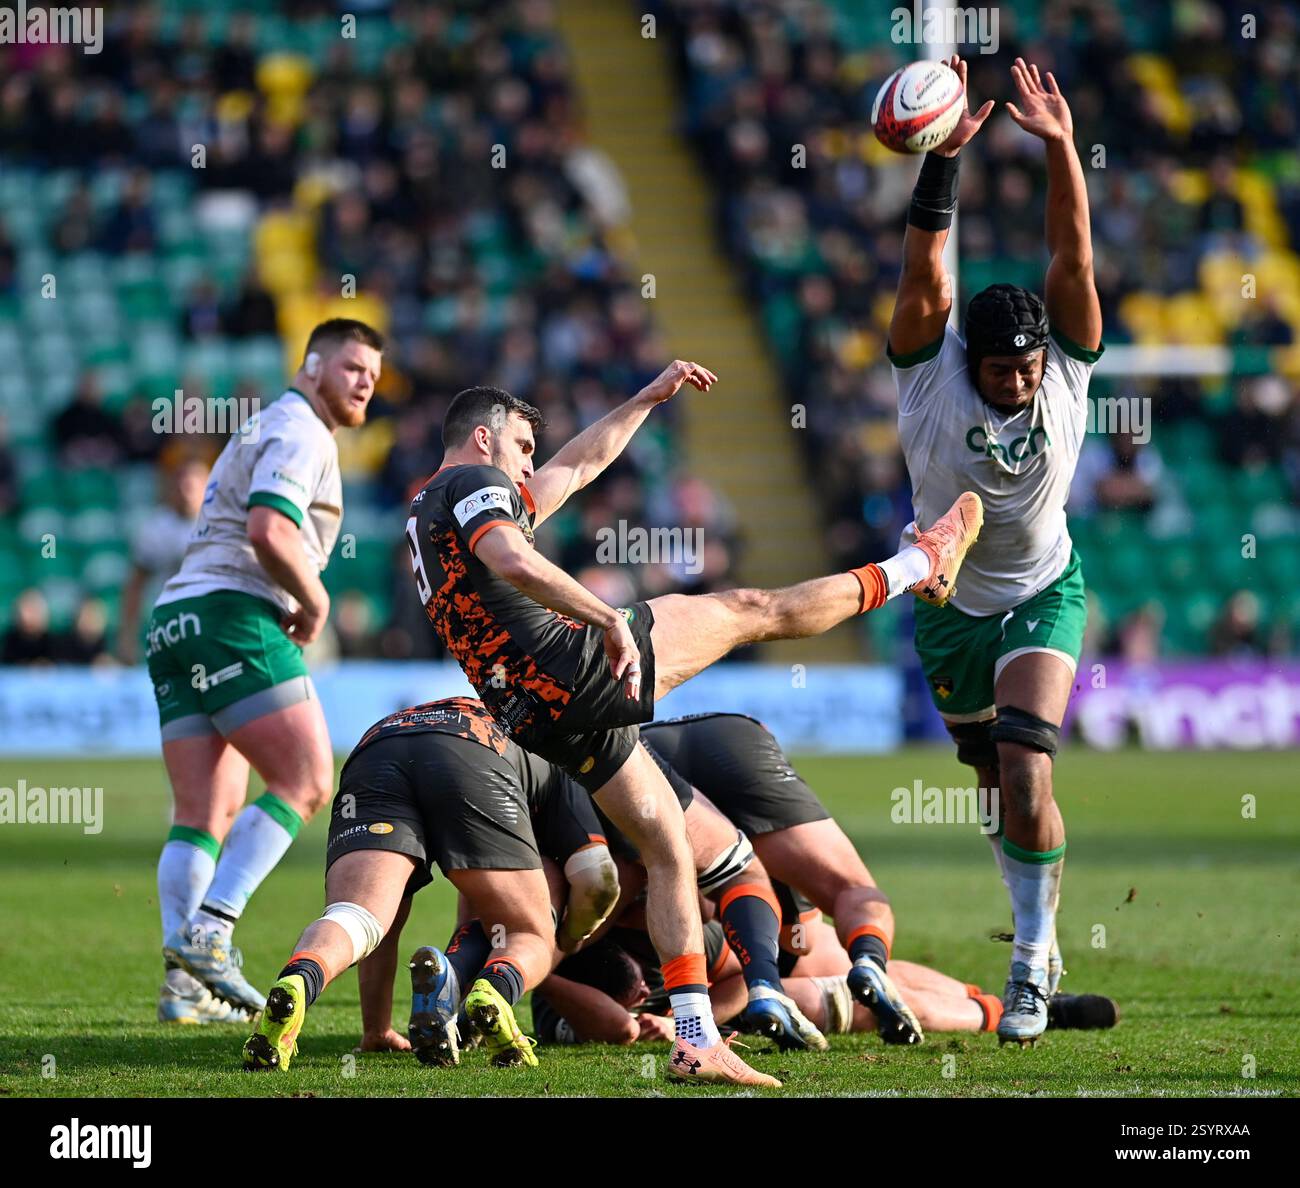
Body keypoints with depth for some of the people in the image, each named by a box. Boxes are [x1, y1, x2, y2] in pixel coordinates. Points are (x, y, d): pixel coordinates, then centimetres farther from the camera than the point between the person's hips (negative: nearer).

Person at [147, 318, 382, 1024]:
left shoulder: (263, 431, 29)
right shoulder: (298, 432, -4)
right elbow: (269, 531, -20)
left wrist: (297, 606, 15)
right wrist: (315, 603, -5)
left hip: (175, 621, 10)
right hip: (233, 617, -10)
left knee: (207, 811, 4)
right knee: (305, 780, -12)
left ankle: (183, 981, -5)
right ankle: (208, 932, -21)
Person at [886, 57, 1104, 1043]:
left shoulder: (1066, 371, -17)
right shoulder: (931, 375, -18)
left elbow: (1074, 260, -26)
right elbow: (926, 276, -31)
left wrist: (1061, 149, -37)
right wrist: (943, 163, -40)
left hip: (1043, 595, -2)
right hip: (951, 601, 2)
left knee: (1027, 770, -20)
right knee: (1000, 784, 14)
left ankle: (1033, 966, -11)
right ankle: (1040, 939, 38)